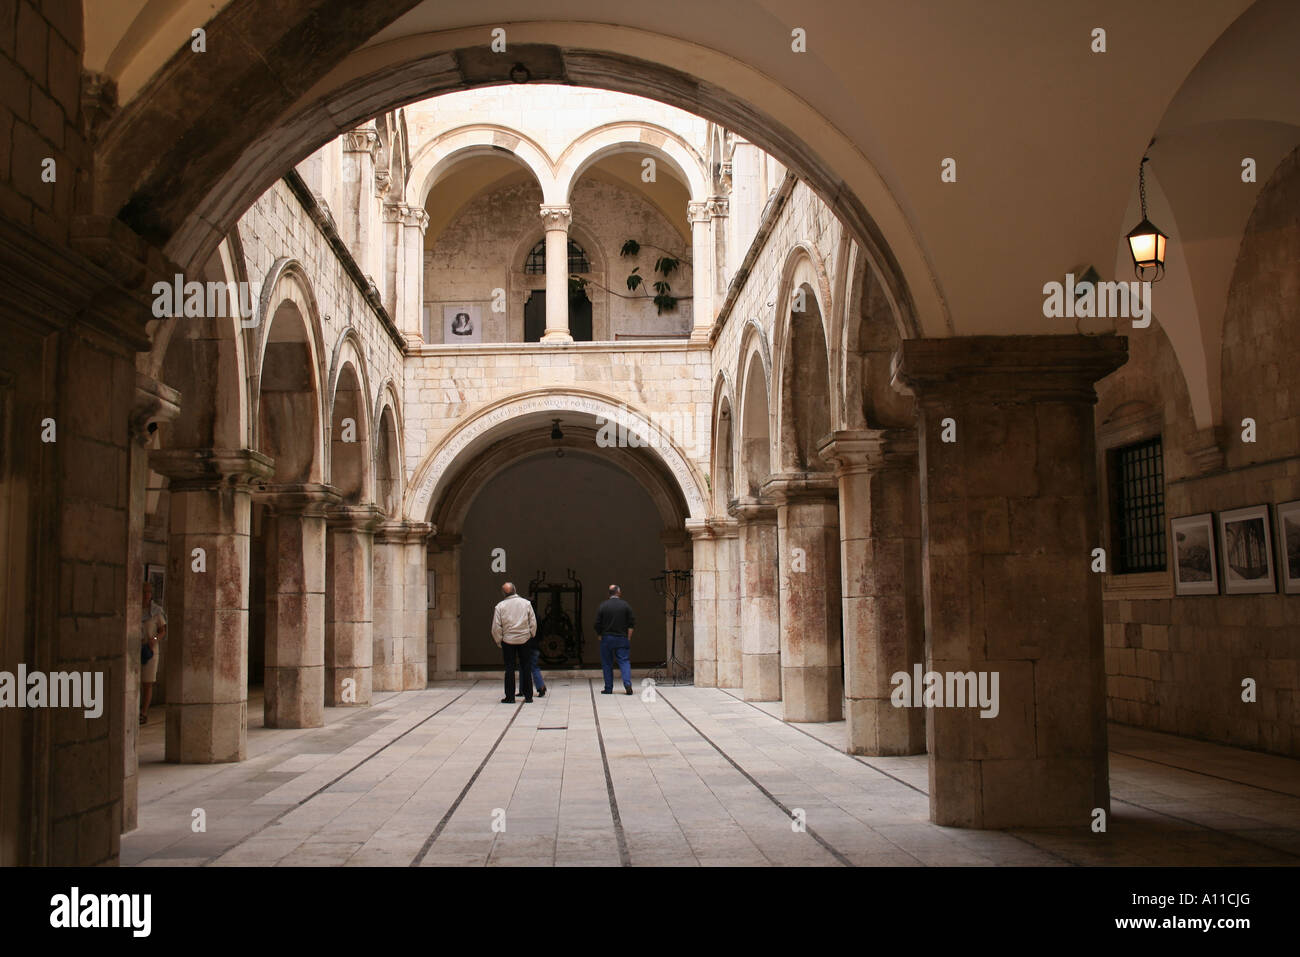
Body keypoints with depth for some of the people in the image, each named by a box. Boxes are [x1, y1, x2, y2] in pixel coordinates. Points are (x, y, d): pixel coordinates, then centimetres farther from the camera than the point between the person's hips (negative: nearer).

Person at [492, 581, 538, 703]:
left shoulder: (500, 606, -5)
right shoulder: (526, 603, -2)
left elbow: (496, 627, -6)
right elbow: (533, 622, 1)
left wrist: (499, 642, 5)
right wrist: (532, 636, 13)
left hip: (508, 640, -1)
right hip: (525, 639, 1)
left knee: (509, 669, 5)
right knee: (526, 668, 8)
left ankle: (510, 697, 6)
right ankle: (528, 696, 10)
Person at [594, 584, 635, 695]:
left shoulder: (602, 606, -1)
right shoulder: (625, 605, 1)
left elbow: (597, 625, -1)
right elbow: (631, 623, -1)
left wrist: (600, 636, 11)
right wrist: (628, 638, 4)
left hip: (607, 639, 0)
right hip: (622, 639, 0)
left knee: (607, 664, 7)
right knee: (624, 661, 0)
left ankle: (608, 689, 8)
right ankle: (627, 683, -19)